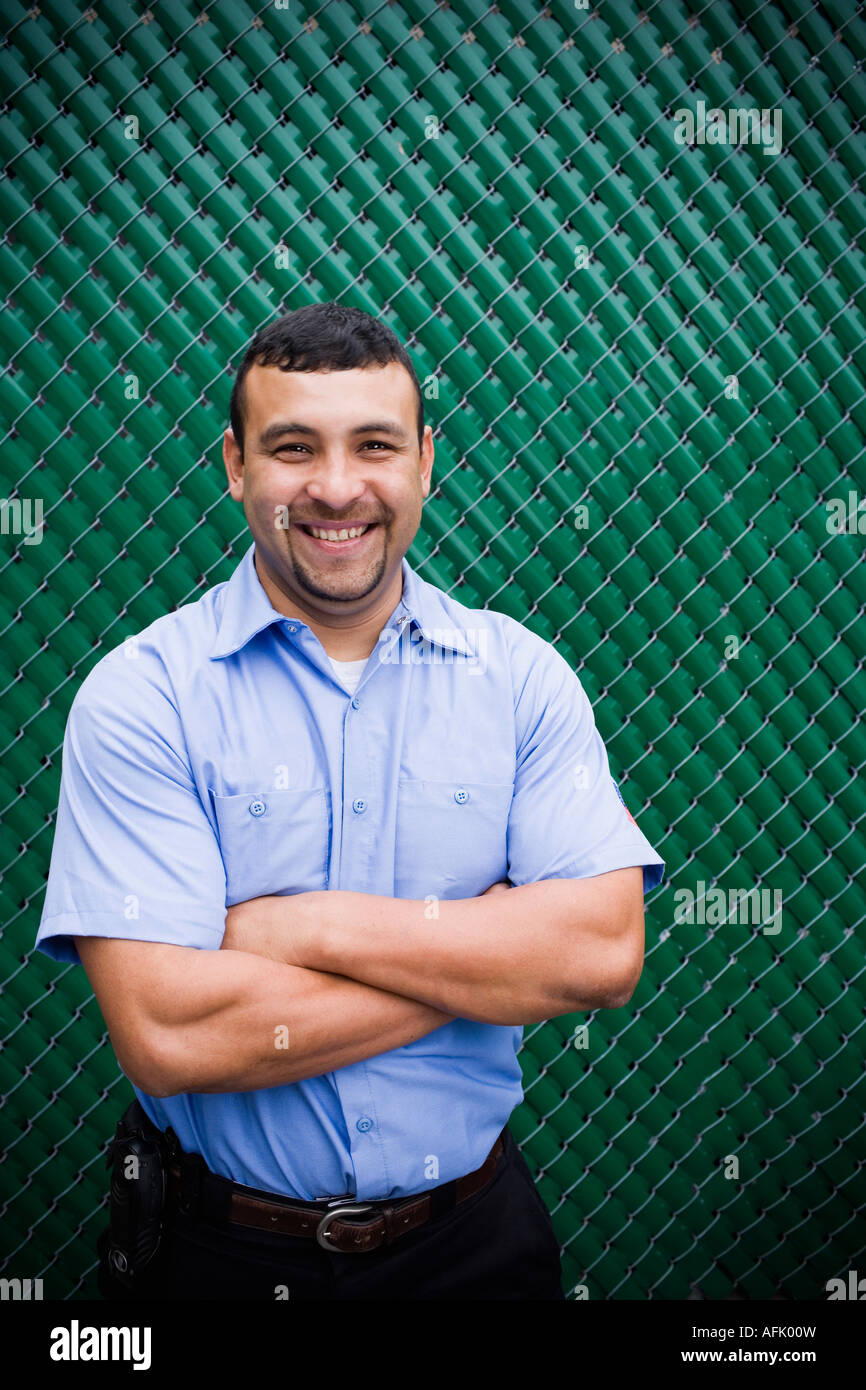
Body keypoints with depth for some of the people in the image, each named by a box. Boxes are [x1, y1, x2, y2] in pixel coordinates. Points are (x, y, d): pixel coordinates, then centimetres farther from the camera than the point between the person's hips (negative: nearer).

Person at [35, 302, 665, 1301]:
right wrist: (487, 951, -18)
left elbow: (606, 951, -16)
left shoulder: (520, 675, -6)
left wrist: (310, 926, -21)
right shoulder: (140, 694, -14)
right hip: (218, 1252, -1)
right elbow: (165, 1036, -23)